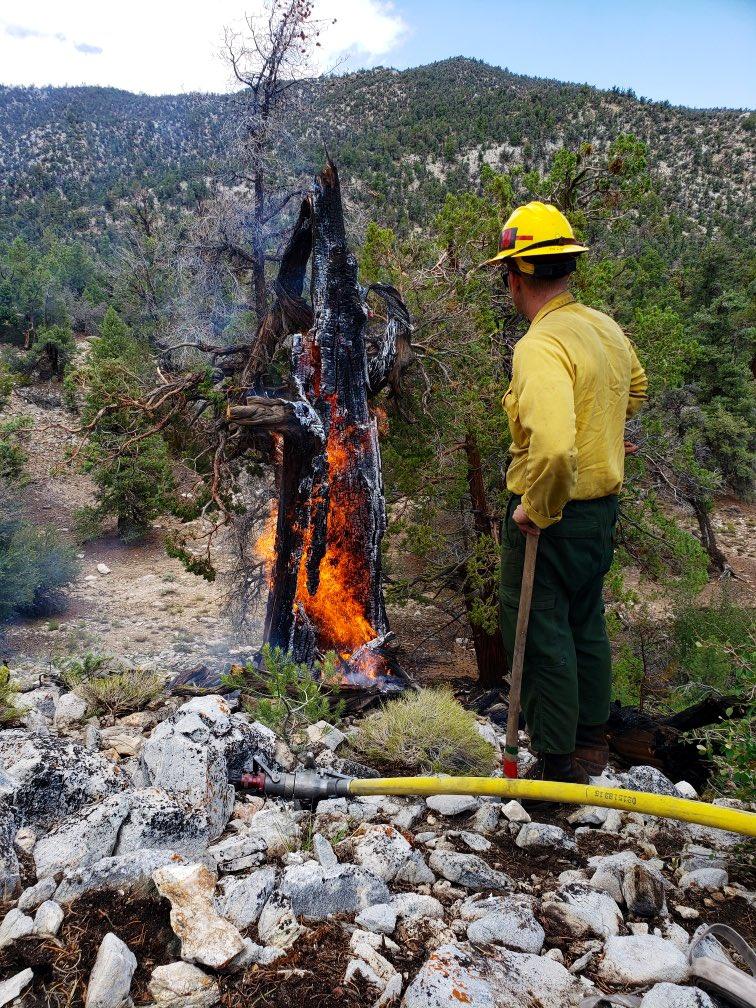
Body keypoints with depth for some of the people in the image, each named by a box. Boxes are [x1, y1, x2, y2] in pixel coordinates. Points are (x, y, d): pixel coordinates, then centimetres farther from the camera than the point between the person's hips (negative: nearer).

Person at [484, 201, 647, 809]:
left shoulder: (541, 346, -24)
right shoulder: (606, 329, 5)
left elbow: (553, 445, -39)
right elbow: (635, 390, 26)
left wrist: (537, 508, -23)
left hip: (549, 516, -9)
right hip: (603, 504, 9)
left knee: (539, 636, 5)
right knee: (587, 626, 21)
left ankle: (559, 765, 18)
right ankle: (592, 743, 38)